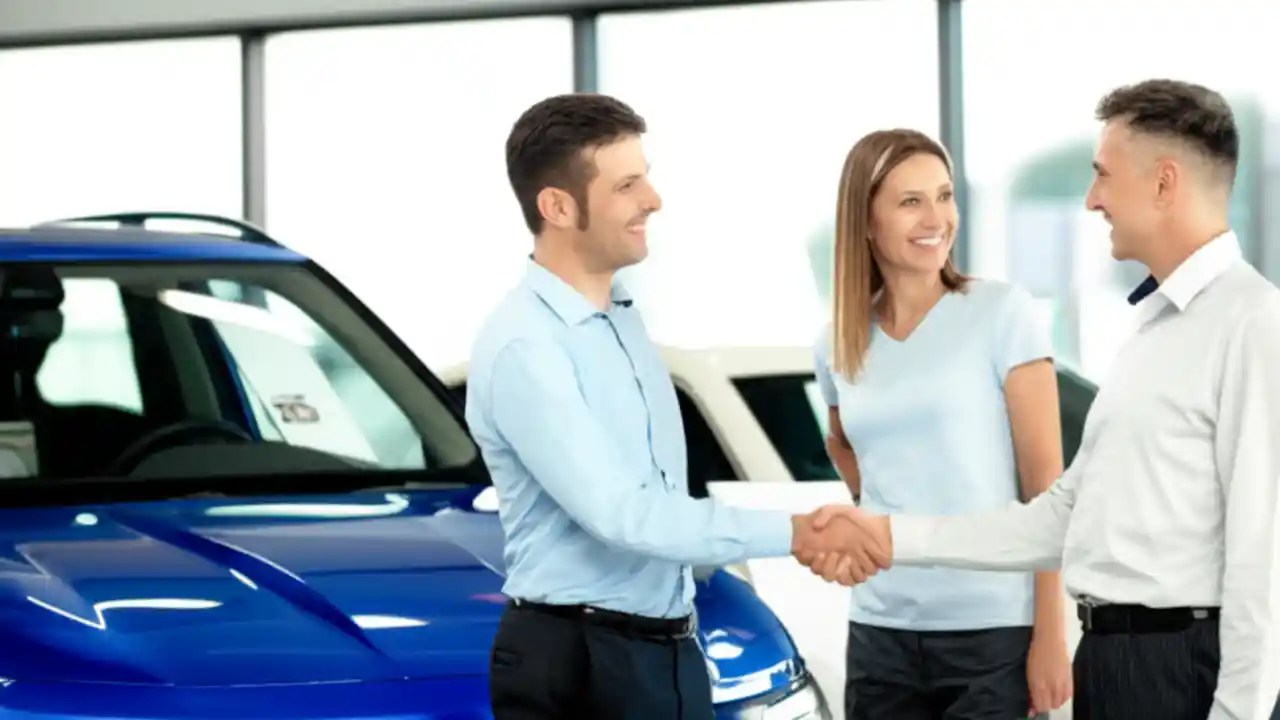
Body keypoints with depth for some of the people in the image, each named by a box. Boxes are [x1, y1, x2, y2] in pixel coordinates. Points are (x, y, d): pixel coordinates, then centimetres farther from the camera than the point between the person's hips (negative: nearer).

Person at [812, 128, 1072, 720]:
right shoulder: (837, 345, 9)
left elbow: (1045, 482, -6)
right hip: (879, 634, 4)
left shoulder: (1002, 312, -3)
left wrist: (1051, 633, -12)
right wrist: (877, 511, 8)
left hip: (993, 630, -4)